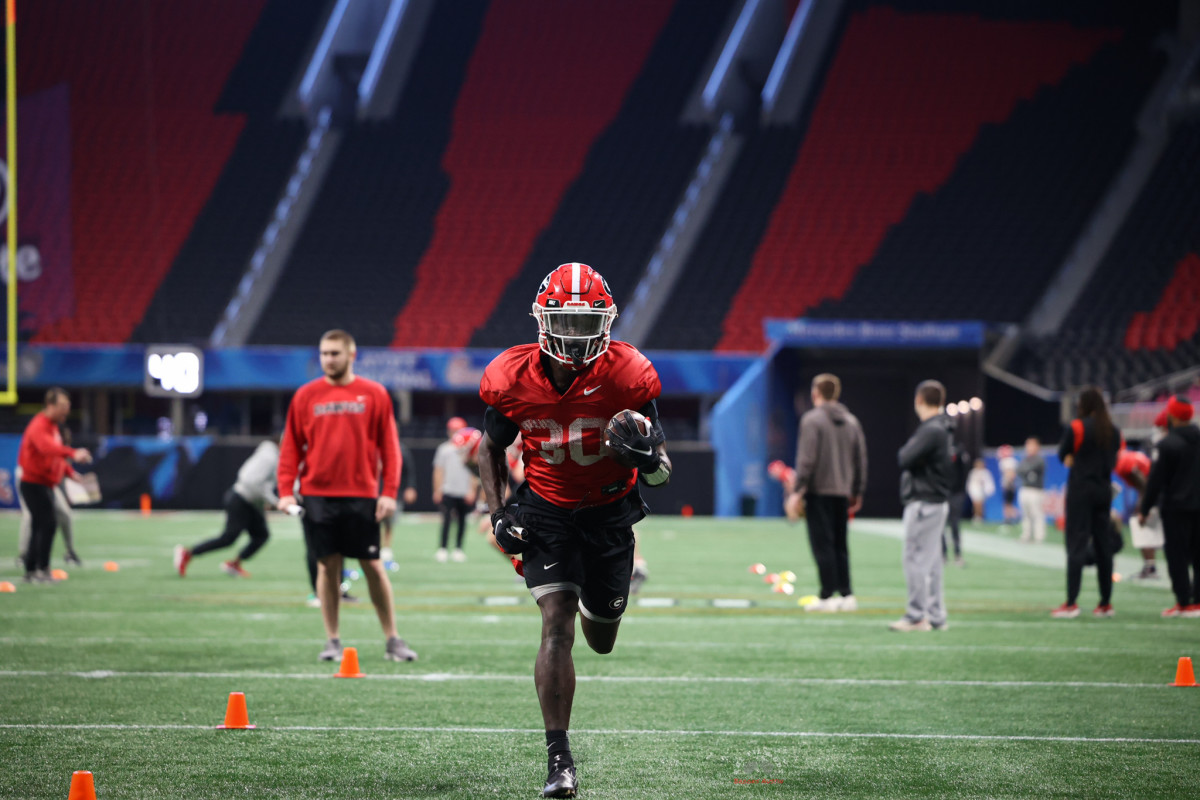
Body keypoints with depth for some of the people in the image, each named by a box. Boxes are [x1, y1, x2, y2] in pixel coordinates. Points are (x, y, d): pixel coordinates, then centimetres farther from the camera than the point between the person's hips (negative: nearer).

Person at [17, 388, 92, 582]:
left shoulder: (53, 427, 14)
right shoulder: (39, 427, -19)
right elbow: (48, 447, -40)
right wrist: (73, 453, -54)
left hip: (45, 484, 10)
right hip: (35, 484, -10)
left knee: (39, 528, 11)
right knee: (48, 525, -16)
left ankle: (31, 572, 15)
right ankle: (42, 570, -17)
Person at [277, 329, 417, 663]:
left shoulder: (374, 395, 3)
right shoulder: (306, 396, 6)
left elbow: (389, 445, 3)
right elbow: (291, 445, 7)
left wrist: (389, 492, -5)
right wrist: (286, 490, -2)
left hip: (362, 495, -1)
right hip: (318, 495, 1)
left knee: (373, 566, 1)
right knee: (327, 565, 3)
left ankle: (392, 640, 9)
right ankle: (332, 641, 11)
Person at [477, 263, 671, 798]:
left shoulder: (627, 377, -19)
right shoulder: (513, 379, -16)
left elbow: (661, 474, -11)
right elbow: (491, 449, 4)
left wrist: (647, 457, -35)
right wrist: (498, 514, -7)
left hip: (610, 509, 1)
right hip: (546, 508, -1)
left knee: (601, 641, 14)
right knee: (557, 624, -18)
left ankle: (600, 600, 55)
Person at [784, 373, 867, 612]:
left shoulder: (812, 419, -7)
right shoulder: (851, 421, 11)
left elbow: (806, 459, -13)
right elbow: (861, 460, 13)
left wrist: (797, 491, -12)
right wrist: (857, 492, 19)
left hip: (818, 492, -6)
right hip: (842, 492, 6)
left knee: (822, 544, -4)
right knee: (839, 545, 11)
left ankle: (827, 596, -6)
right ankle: (846, 595, 8)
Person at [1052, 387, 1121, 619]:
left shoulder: (1077, 427, -9)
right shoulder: (1114, 431, 7)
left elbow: (1063, 454, 1)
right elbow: (1114, 461, 13)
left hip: (1080, 489, -5)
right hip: (1104, 491, 5)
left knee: (1077, 545, -7)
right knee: (1103, 545, 10)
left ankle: (1071, 604, -13)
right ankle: (1106, 603, 13)